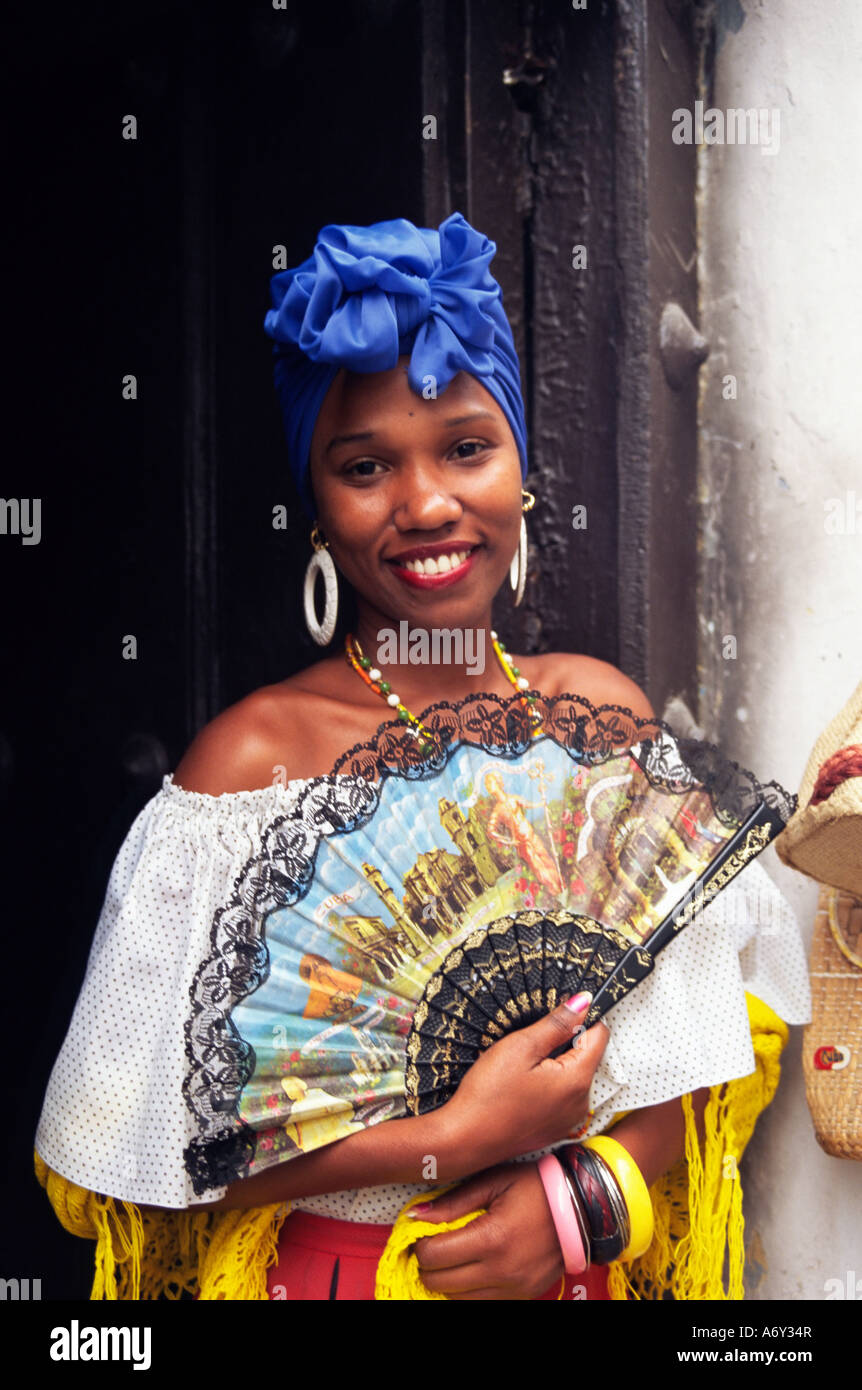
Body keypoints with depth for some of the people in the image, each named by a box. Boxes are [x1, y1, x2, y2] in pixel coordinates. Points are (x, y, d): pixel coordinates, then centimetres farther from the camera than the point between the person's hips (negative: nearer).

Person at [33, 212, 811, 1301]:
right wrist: (455, 1141, -22)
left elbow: (725, 1024, -1)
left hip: (582, 1263, 3)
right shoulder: (253, 754, -17)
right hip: (327, 1266, -3)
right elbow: (154, 1130, -17)